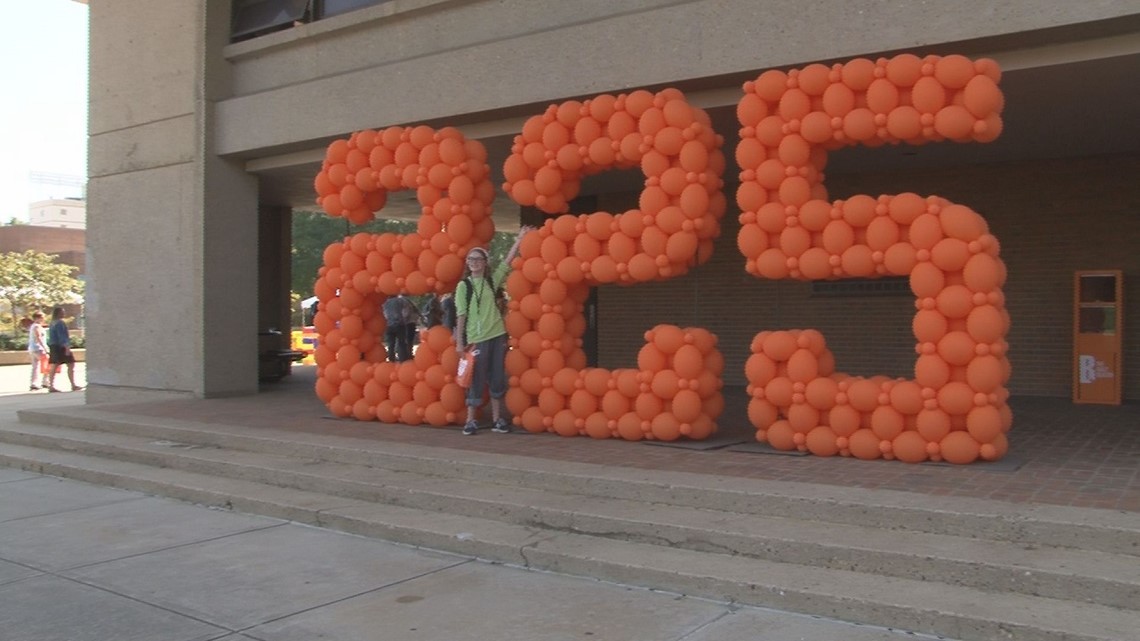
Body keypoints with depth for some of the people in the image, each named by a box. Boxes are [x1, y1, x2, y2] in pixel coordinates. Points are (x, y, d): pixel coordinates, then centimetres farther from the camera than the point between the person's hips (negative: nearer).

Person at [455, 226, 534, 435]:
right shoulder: (463, 286, -1)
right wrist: (459, 342, -7)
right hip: (476, 339, -3)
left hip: (498, 335, 3)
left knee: (498, 378, 6)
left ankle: (497, 419, 15)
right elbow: (461, 316, -3)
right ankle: (470, 420, 7)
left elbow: (508, 262, 0)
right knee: (476, 379, -1)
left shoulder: (492, 280, 7)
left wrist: (519, 239, -4)